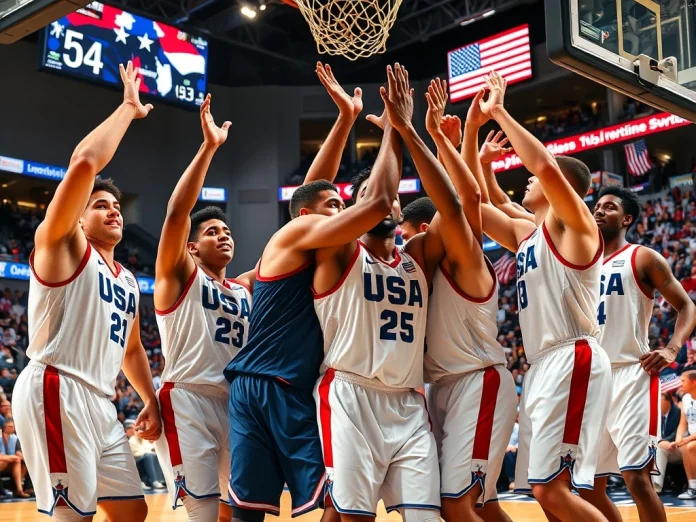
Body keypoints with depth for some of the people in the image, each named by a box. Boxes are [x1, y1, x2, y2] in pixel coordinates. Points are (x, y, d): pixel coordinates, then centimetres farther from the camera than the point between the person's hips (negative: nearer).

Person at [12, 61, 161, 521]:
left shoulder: (128, 281, 23)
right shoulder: (63, 245, 0)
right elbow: (85, 162, -16)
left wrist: (151, 401, 22)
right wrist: (128, 109, -7)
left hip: (100, 403, 9)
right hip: (57, 392, -9)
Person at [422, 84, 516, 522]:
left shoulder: (466, 258, -6)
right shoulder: (436, 266, 16)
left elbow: (467, 196, -21)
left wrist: (438, 136, -21)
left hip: (479, 384, -9)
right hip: (444, 386, 9)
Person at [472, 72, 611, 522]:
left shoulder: (573, 223, -4)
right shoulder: (525, 234, 19)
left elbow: (547, 165, -22)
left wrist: (500, 112, -13)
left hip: (573, 362, -9)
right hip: (543, 365, 9)